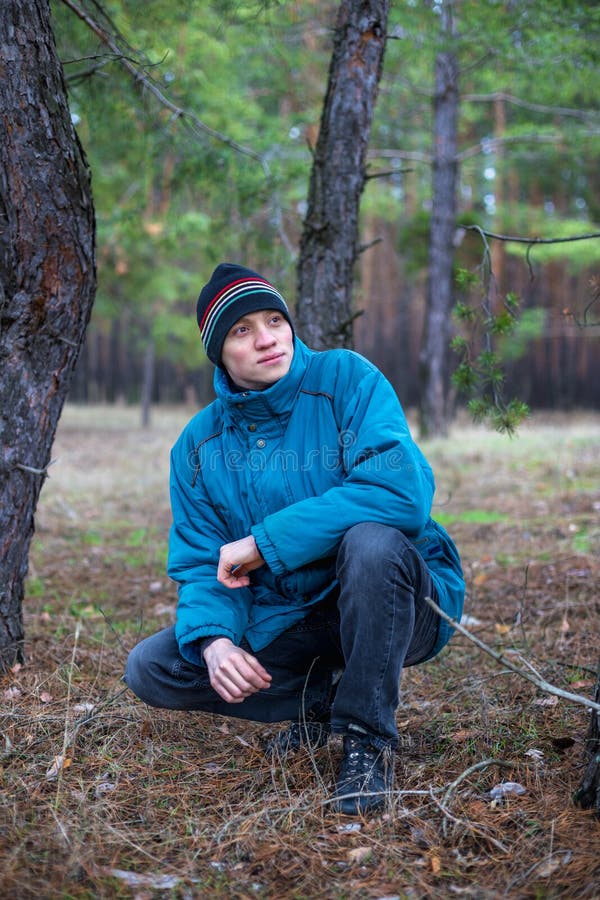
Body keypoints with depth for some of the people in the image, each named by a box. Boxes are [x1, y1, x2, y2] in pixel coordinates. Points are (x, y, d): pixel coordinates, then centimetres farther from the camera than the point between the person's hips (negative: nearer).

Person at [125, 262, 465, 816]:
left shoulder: (347, 378, -13)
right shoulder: (199, 444, 1)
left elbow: (403, 490, -28)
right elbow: (200, 564, 1)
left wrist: (263, 543, -26)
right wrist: (213, 639, -24)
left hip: (397, 603, -4)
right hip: (285, 621, 5)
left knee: (371, 540, -37)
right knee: (150, 669, -8)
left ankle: (369, 738, -17)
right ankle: (322, 696, 7)